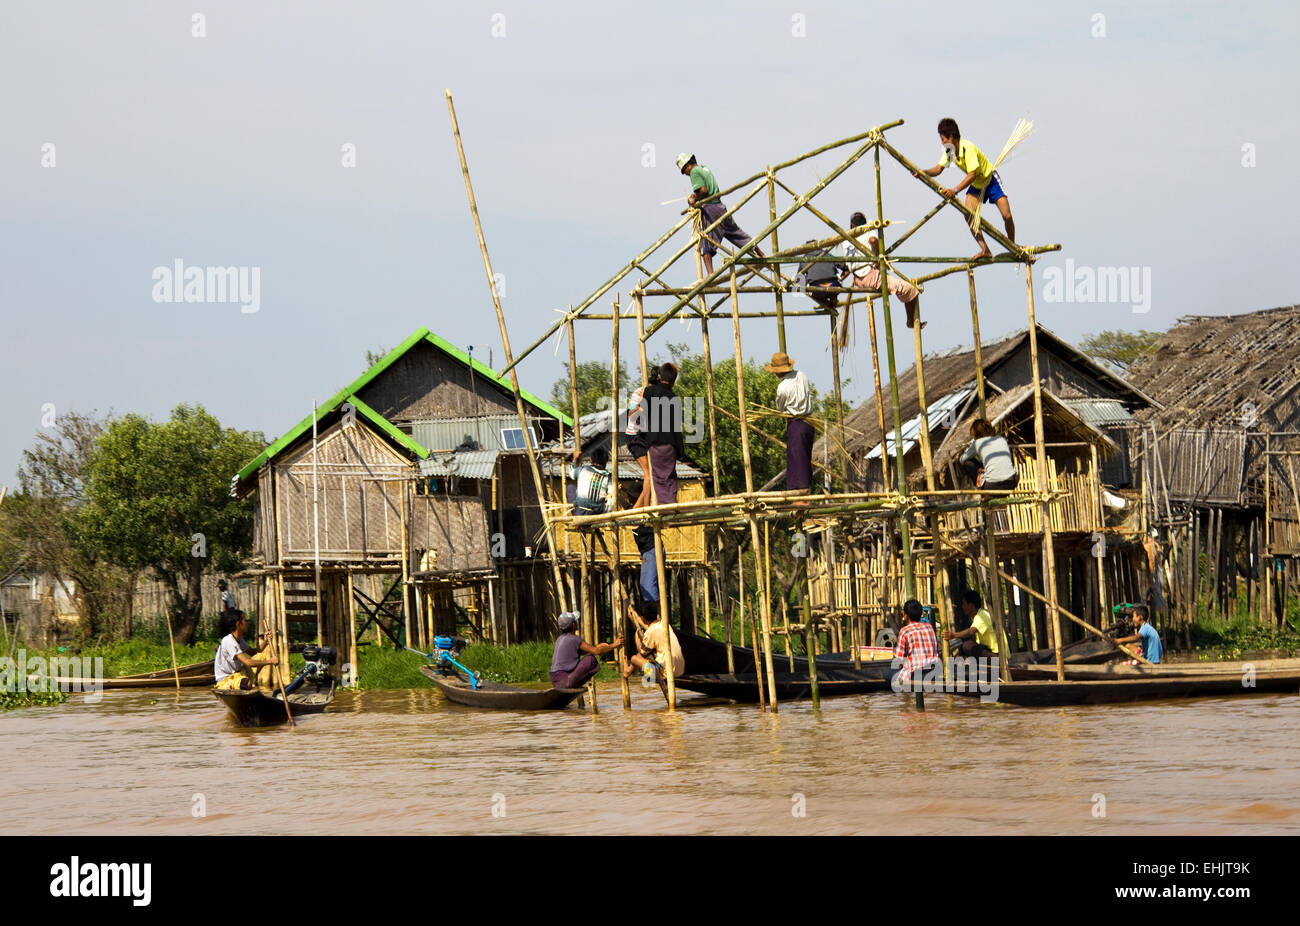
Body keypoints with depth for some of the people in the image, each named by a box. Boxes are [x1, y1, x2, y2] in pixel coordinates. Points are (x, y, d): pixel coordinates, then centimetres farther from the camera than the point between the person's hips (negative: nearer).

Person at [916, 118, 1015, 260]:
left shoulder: (967, 148, -32)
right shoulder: (949, 150, -9)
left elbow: (972, 175, -36)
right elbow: (938, 169, -13)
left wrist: (955, 190, -44)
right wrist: (923, 172, -32)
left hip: (991, 180, -6)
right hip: (976, 185, 7)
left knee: (1007, 216, -13)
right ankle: (985, 250, -12)